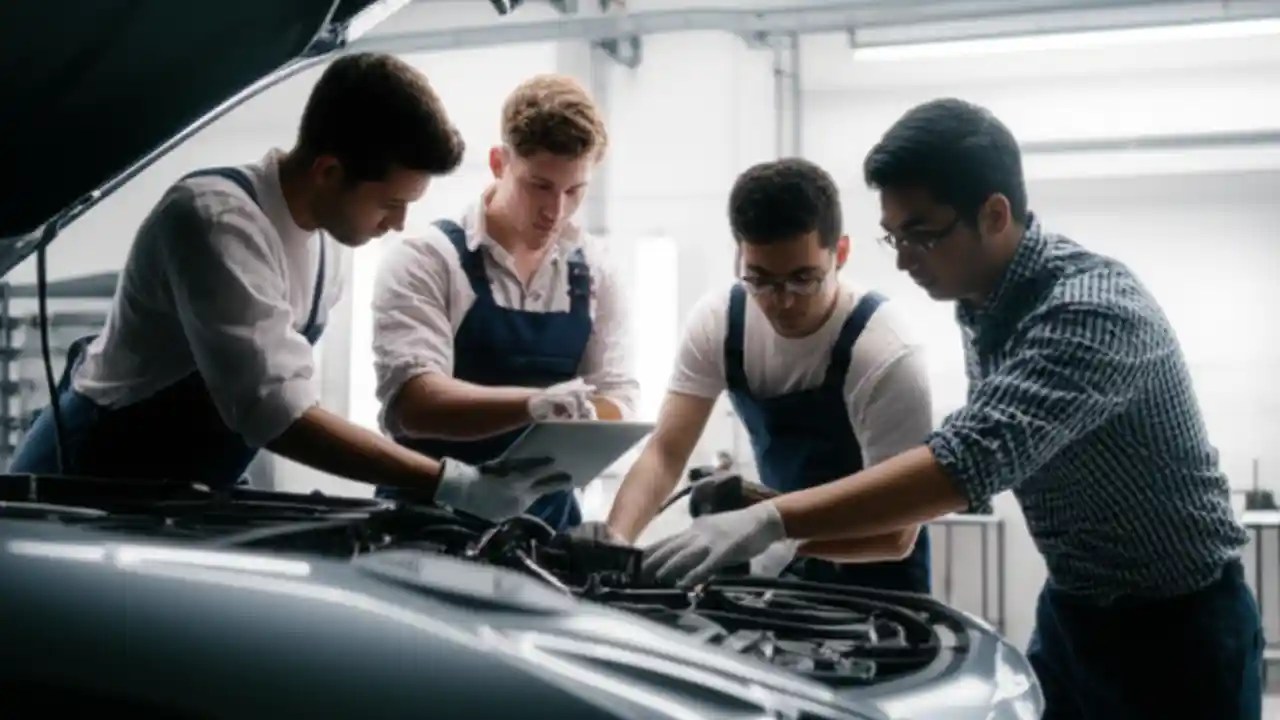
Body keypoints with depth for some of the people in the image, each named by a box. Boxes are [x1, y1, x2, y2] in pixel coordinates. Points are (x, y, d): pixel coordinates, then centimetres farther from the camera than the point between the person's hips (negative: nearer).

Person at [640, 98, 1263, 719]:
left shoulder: (1094, 310, -29)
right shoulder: (981, 304, -1)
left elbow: (968, 461, -40)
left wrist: (772, 521, -45)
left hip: (1176, 626, -7)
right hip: (1071, 610, 7)